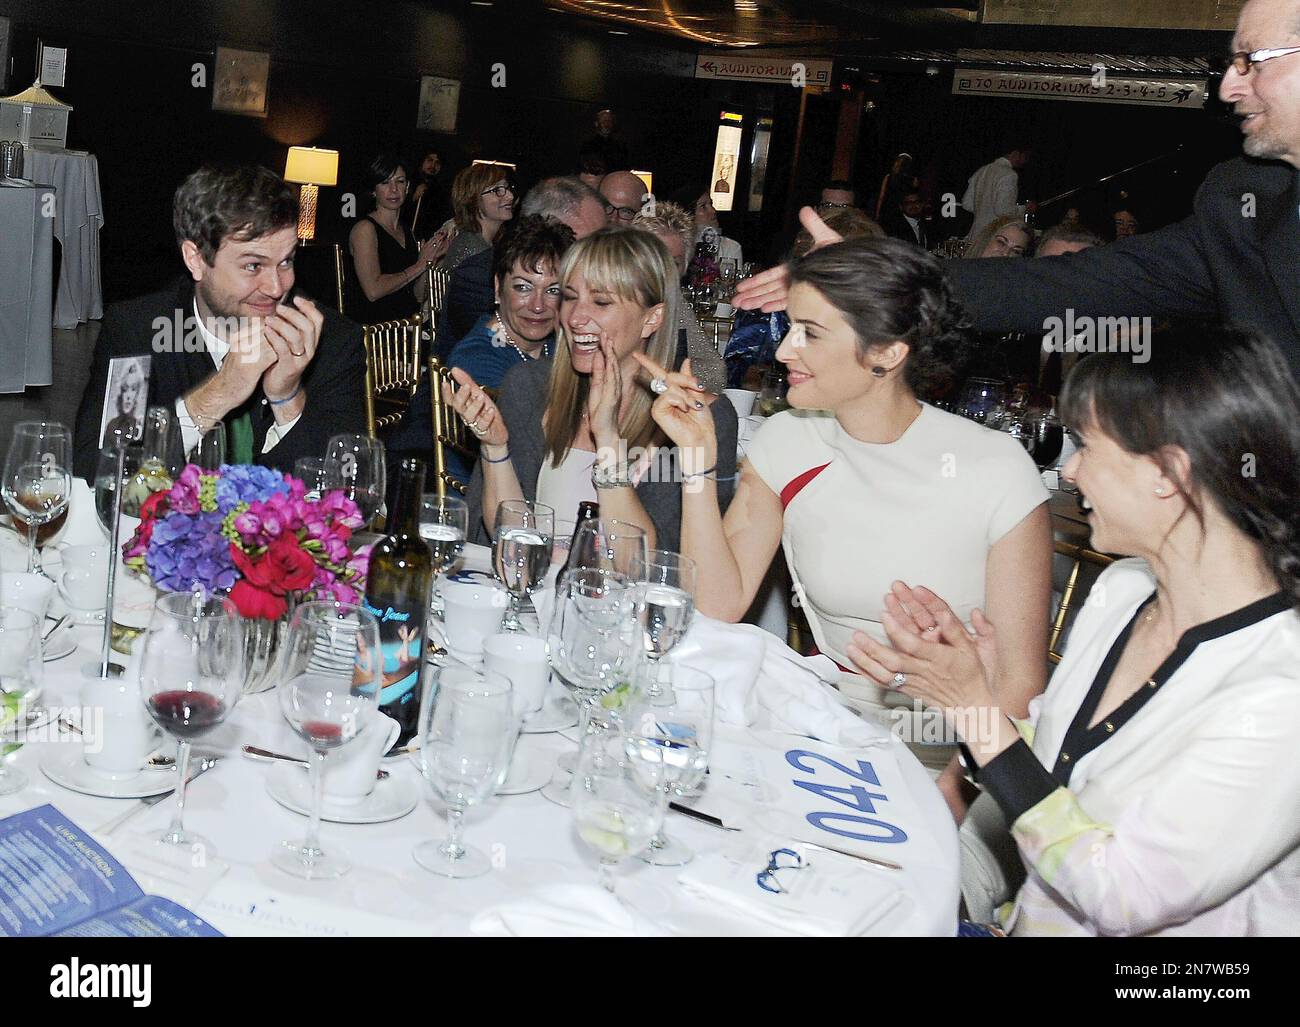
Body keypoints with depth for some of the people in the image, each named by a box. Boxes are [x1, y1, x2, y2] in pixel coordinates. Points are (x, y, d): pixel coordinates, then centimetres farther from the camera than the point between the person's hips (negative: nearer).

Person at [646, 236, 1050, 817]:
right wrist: (698, 459, -13)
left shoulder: (994, 468, -12)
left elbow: (1020, 680, -10)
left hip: (955, 758, -3)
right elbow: (718, 607, -7)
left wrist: (950, 788, -24)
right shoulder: (786, 444, 0)